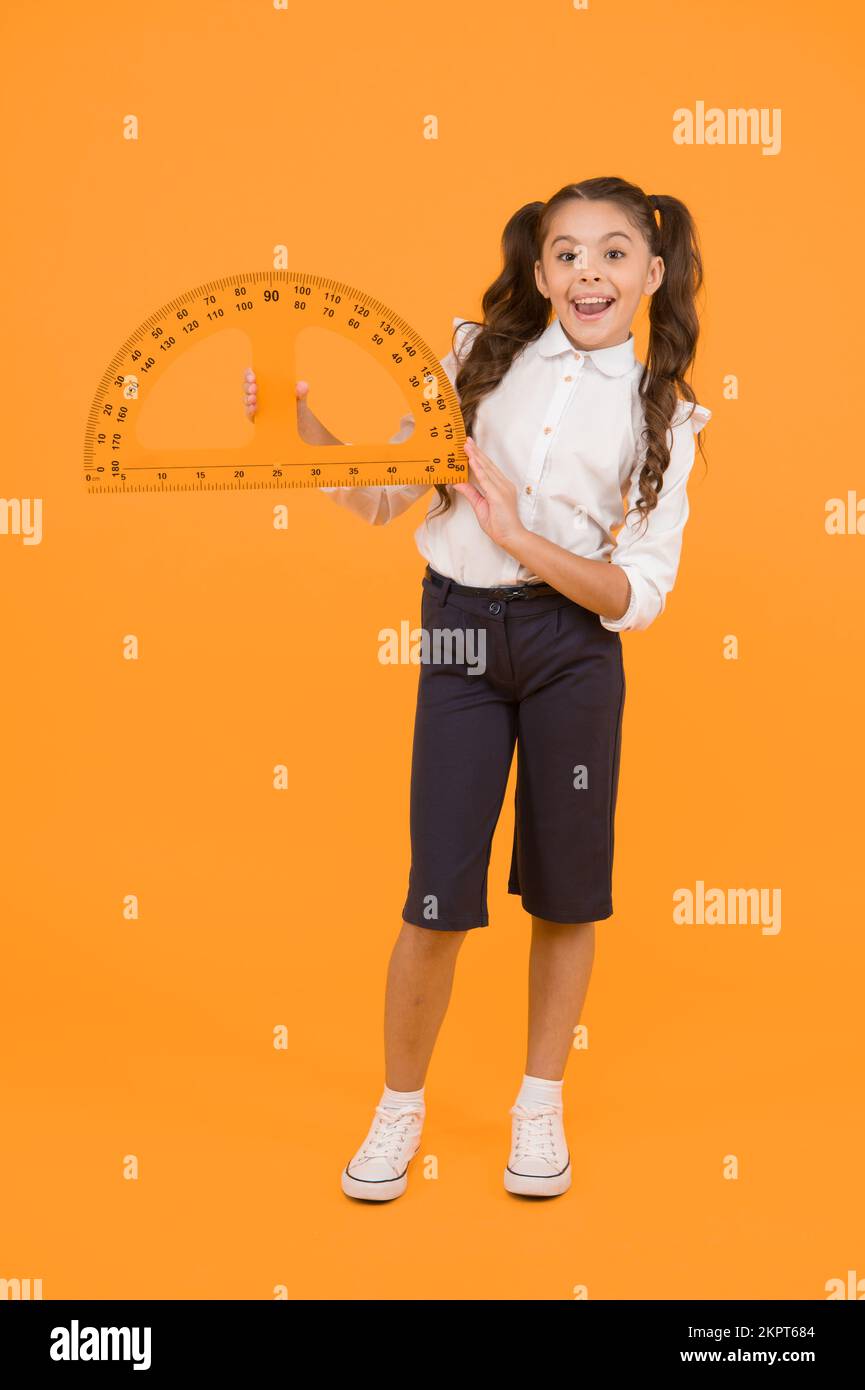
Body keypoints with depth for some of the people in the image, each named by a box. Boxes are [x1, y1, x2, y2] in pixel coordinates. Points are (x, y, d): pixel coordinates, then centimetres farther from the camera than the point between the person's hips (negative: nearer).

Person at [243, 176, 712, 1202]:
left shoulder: (662, 416, 2)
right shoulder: (480, 356, 5)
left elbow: (639, 595, -5)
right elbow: (386, 495, 9)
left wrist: (520, 537, -17)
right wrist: (298, 423, -5)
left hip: (575, 646, 0)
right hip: (461, 631, 0)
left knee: (565, 889, 10)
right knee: (439, 896, -1)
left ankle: (540, 1106, 30)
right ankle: (400, 1107, 22)